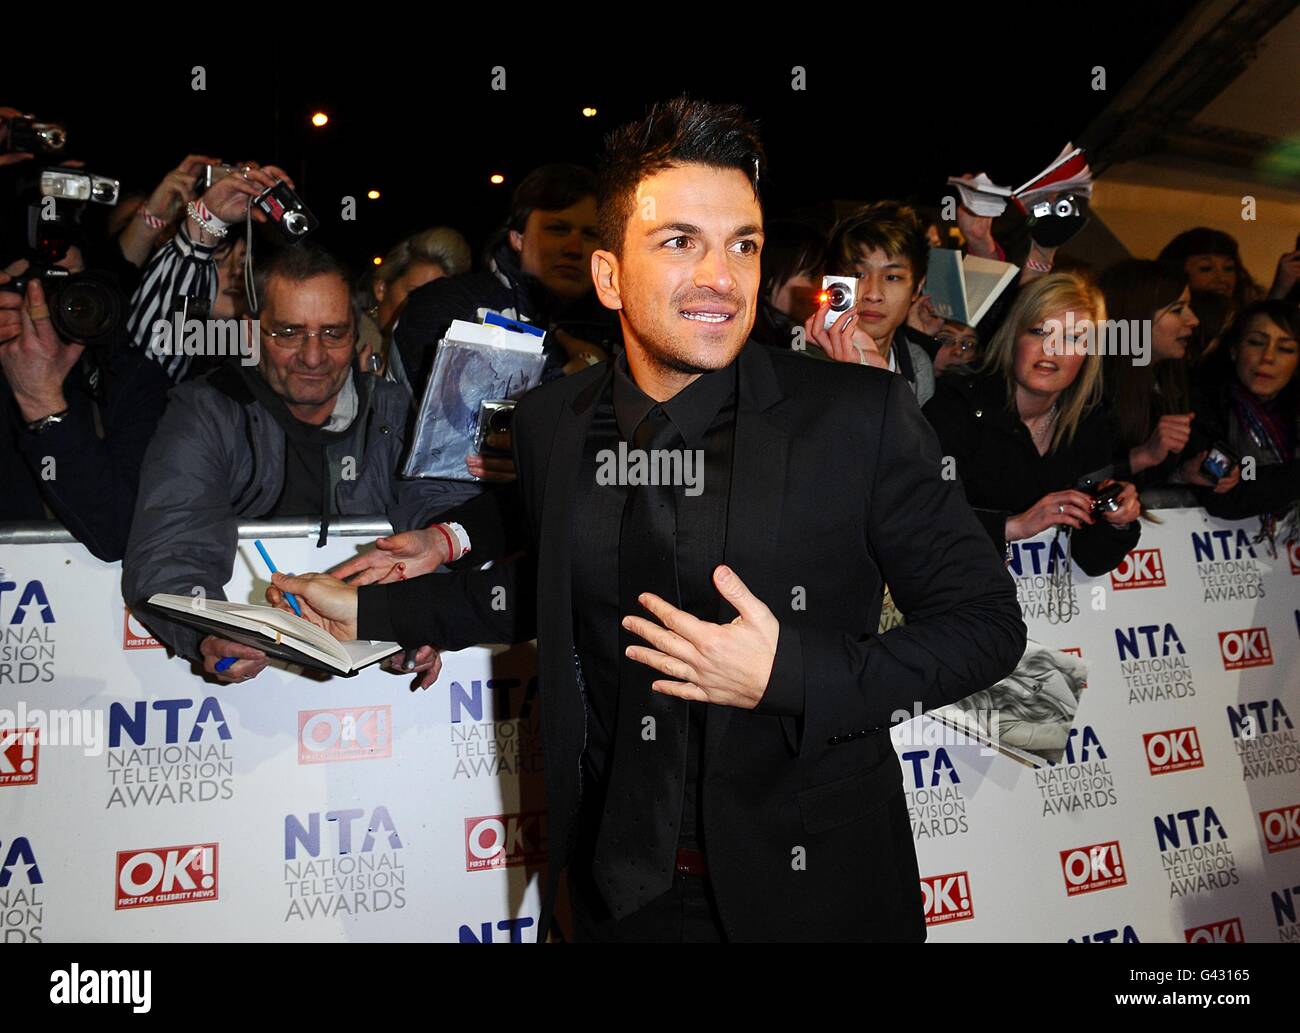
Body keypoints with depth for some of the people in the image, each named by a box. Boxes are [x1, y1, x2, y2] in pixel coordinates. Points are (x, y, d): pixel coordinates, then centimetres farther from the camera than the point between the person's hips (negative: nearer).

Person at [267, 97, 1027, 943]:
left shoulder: (862, 416, -17)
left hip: (809, 888, -3)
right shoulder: (550, 423, -5)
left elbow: (988, 622, -12)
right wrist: (371, 610, 7)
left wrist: (789, 675, -25)